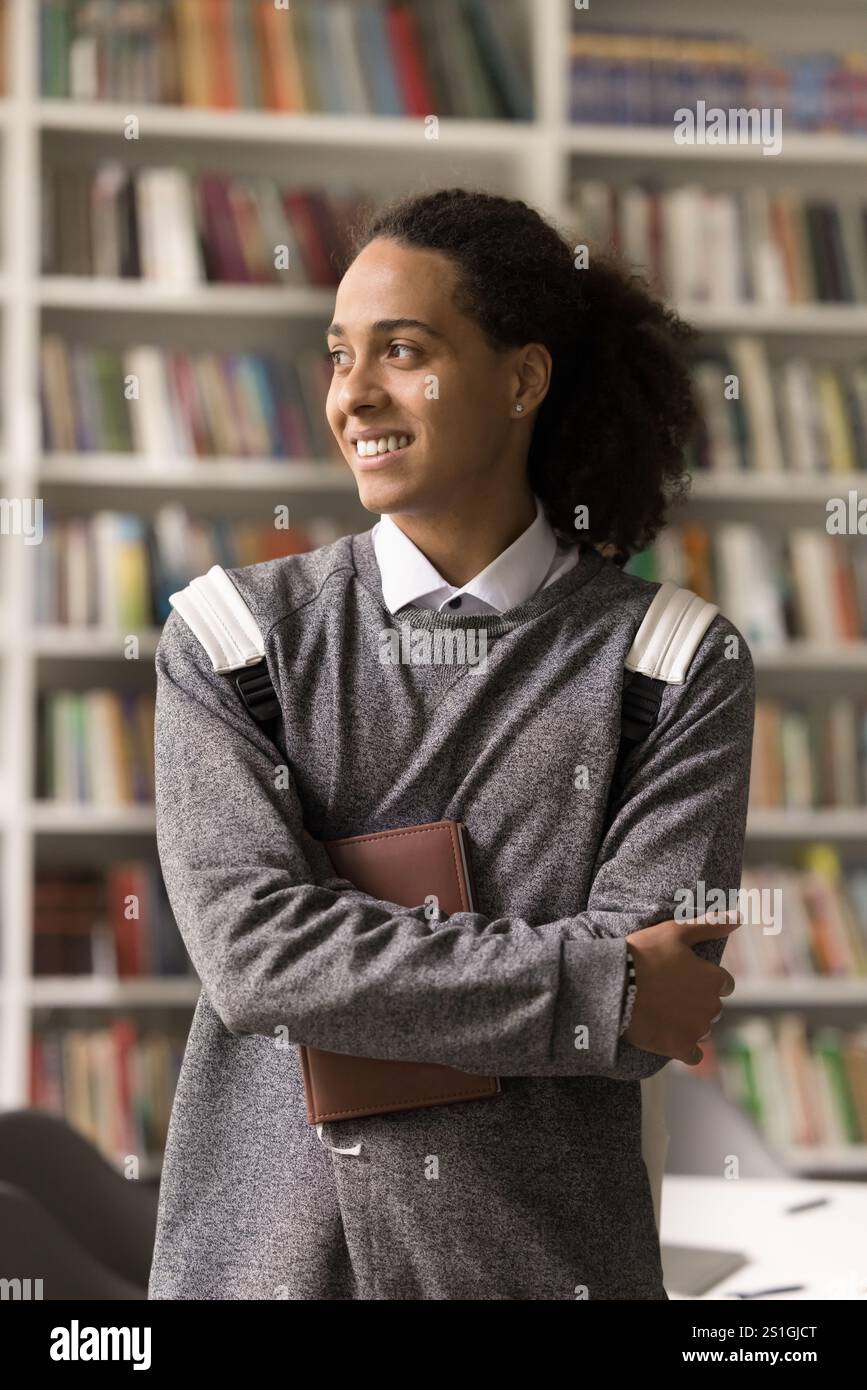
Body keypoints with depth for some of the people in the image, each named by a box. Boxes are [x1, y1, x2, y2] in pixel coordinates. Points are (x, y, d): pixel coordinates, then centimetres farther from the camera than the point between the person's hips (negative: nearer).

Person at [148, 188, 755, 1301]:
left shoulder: (676, 665, -3)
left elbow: (656, 1003, -13)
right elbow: (250, 954, -14)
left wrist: (344, 972, -14)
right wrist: (601, 985, -17)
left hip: (547, 1254, 0)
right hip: (260, 1249, 1)